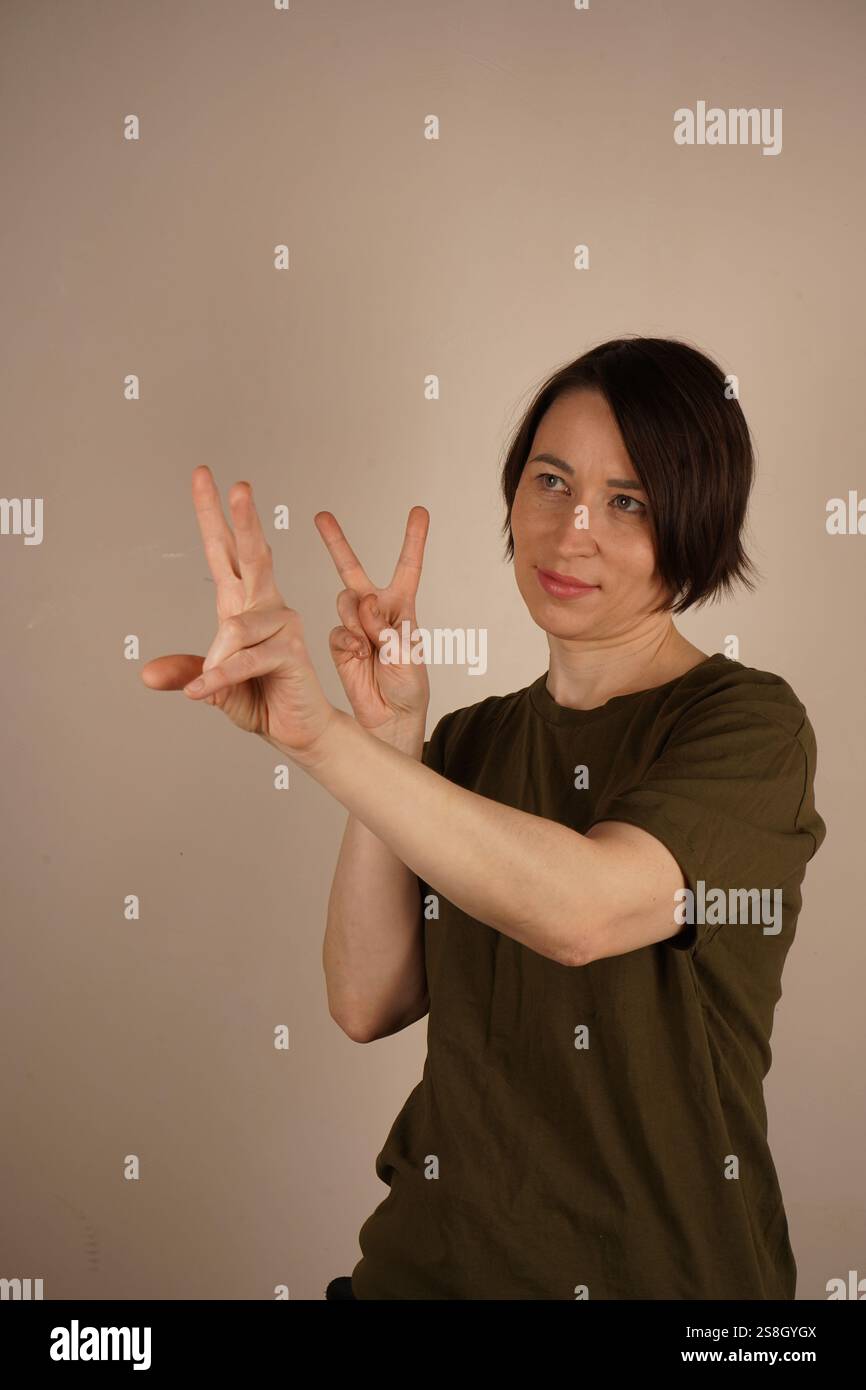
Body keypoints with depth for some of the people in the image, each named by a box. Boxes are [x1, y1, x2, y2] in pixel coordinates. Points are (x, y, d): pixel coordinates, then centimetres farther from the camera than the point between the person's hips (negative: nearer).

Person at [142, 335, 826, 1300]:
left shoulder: (747, 724, -12)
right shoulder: (473, 740, 4)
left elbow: (584, 909, -31)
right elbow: (369, 1002, -7)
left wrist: (317, 731, -37)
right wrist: (389, 741, -16)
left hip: (664, 1265, -4)